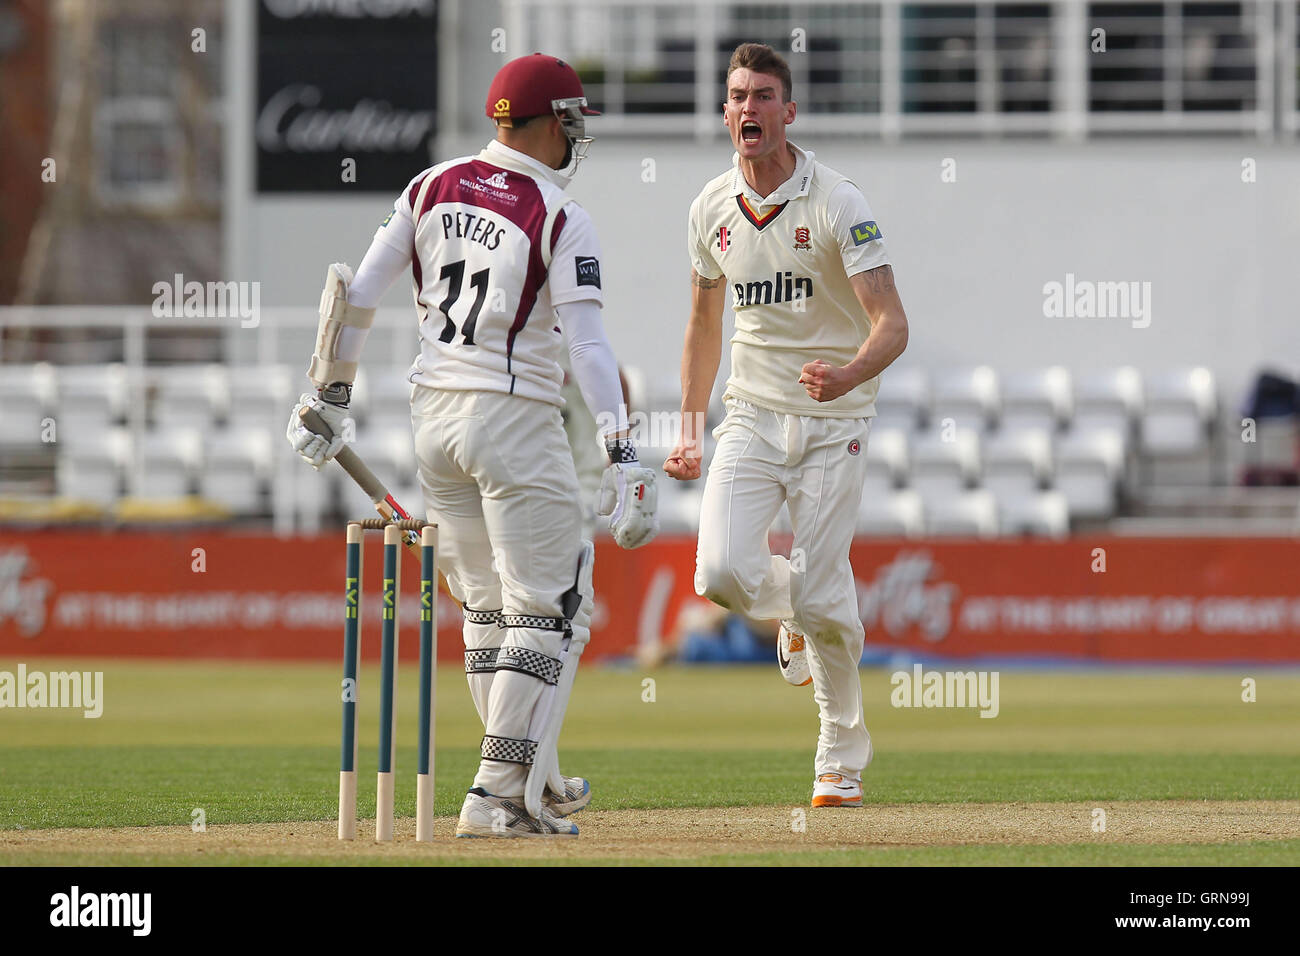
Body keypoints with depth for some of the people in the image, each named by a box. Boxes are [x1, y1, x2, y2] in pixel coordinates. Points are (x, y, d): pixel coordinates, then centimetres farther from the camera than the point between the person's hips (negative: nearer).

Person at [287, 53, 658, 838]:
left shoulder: (433, 187, 6)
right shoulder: (561, 221, -10)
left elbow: (357, 295, 6)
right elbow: (586, 344, -19)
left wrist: (330, 398, 16)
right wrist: (624, 458, -22)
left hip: (433, 418, 7)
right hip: (515, 419, -7)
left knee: (489, 608, 17)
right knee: (549, 609, -1)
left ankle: (533, 781, 24)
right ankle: (500, 793, -8)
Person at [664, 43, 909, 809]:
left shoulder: (838, 205, -14)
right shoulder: (712, 209, 3)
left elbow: (892, 324, -20)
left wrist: (849, 374, -40)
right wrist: (690, 428, 14)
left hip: (834, 422, -4)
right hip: (752, 418, 4)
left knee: (824, 599, -5)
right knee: (723, 572, -16)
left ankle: (843, 758, 15)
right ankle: (793, 612, 20)